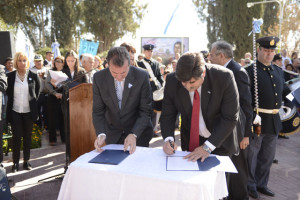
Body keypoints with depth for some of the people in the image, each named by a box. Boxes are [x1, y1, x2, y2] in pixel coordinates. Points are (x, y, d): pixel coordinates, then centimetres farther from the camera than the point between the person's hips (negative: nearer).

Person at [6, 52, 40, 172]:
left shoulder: (33, 76, -2)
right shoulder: (10, 76, -2)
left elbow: (38, 90, 13)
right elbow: (8, 92, 11)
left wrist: (35, 101, 6)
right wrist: (11, 102, 7)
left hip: (29, 111, 1)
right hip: (15, 111, 0)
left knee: (28, 136, 10)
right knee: (16, 137, 2)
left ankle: (26, 161, 21)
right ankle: (15, 162, 13)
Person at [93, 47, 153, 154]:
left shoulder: (142, 76, -20)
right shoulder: (99, 77, -14)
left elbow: (145, 111, -16)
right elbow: (98, 111, -9)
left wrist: (134, 134, -28)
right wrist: (101, 134, -25)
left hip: (138, 133, -1)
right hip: (112, 134, 2)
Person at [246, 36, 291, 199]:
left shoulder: (278, 71, 12)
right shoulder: (250, 71, -11)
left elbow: (284, 91, 21)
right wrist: (252, 117, -23)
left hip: (274, 120, 7)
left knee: (268, 155, 19)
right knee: (251, 154, 8)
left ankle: (261, 183, 36)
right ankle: (250, 185, 26)